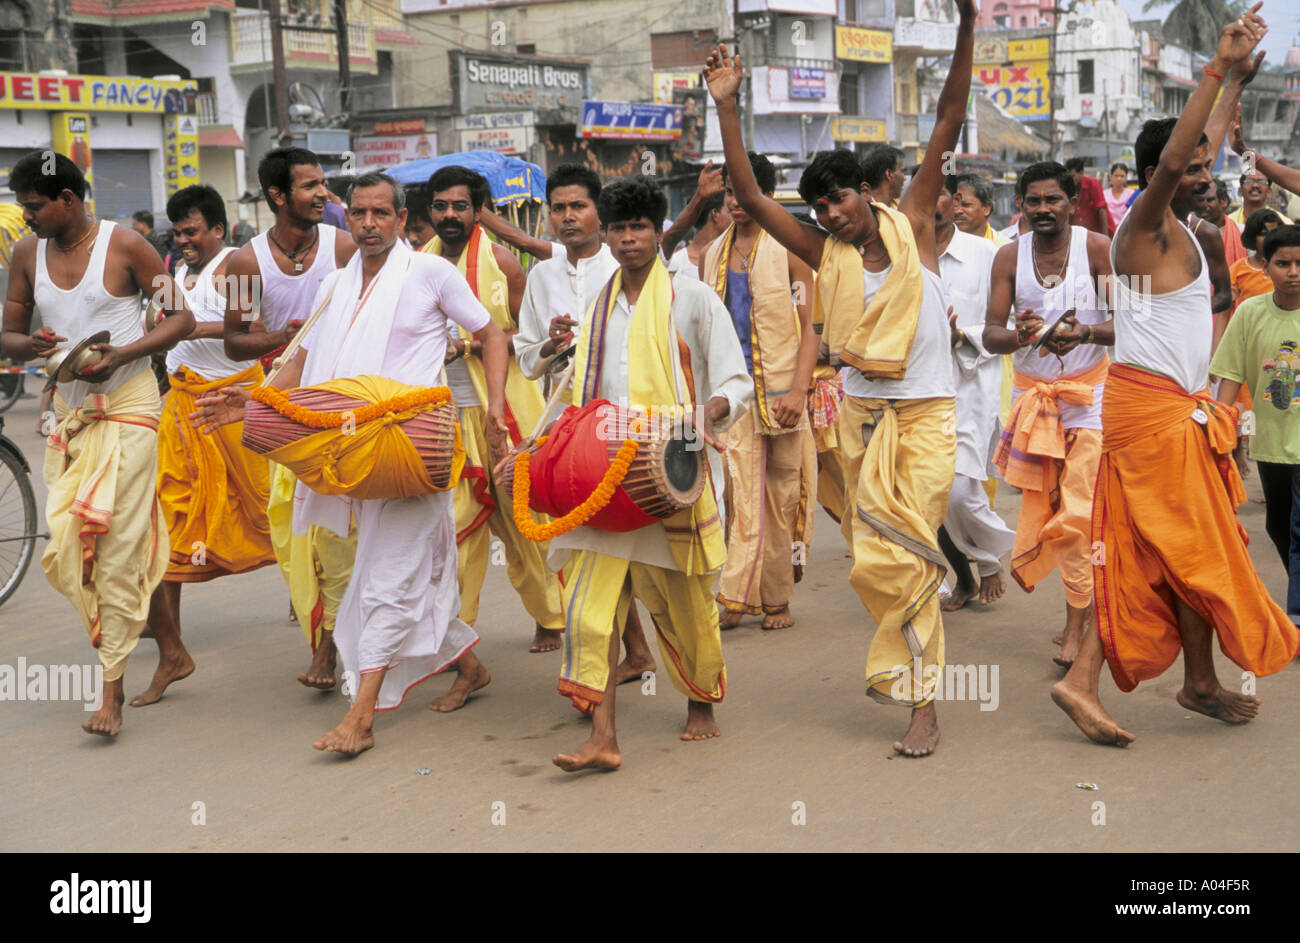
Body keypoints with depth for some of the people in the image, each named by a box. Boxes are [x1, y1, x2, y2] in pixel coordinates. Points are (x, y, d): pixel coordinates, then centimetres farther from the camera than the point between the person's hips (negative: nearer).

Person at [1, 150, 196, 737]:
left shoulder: (124, 245, -8)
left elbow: (182, 319, -5)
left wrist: (121, 355, -18)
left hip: (126, 404, -6)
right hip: (69, 408, 6)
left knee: (117, 546, -10)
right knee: (66, 545, 2)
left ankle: (111, 690, -5)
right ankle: (167, 643, 18)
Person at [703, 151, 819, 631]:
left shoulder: (789, 250, 0)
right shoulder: (713, 254, 14)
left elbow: (810, 327, -3)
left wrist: (798, 390, -14)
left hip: (779, 390, -3)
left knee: (780, 498, 3)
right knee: (740, 496, -4)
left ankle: (776, 600, 12)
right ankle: (736, 599, -3)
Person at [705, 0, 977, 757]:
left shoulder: (913, 224, -1)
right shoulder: (826, 253, 4)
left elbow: (950, 125, -7)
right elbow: (750, 196, -1)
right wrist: (726, 106, -7)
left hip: (925, 413, -4)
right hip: (862, 411, 4)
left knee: (903, 554, -9)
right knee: (873, 557, 9)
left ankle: (923, 702, -2)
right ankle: (901, 667, 26)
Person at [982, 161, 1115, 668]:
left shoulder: (1098, 249, -8)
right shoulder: (1009, 257, 0)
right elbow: (990, 334, -5)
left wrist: (1085, 333, -30)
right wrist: (1019, 336, -27)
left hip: (1090, 389, -3)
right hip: (1032, 392, 4)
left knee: (1079, 511, -11)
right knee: (1038, 506, 8)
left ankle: (1077, 621, -2)